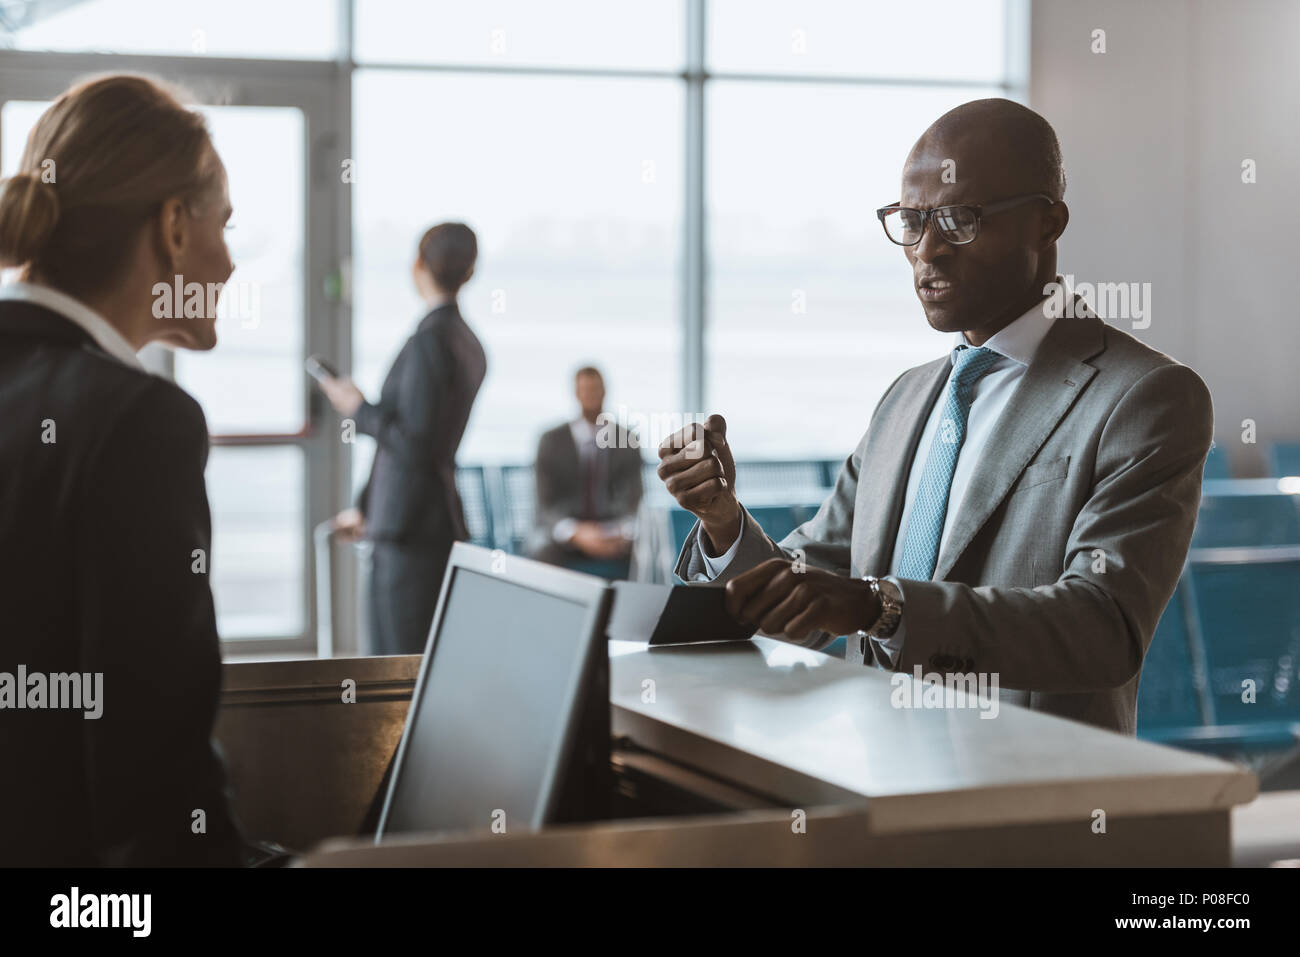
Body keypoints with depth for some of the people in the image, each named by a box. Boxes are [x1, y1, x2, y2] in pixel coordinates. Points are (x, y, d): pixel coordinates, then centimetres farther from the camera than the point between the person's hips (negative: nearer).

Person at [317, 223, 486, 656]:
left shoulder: (429, 340, -14)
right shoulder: (468, 344, 14)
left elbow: (414, 444, -19)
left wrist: (359, 410, -3)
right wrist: (366, 508, 26)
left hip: (410, 529, -9)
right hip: (443, 522, 9)